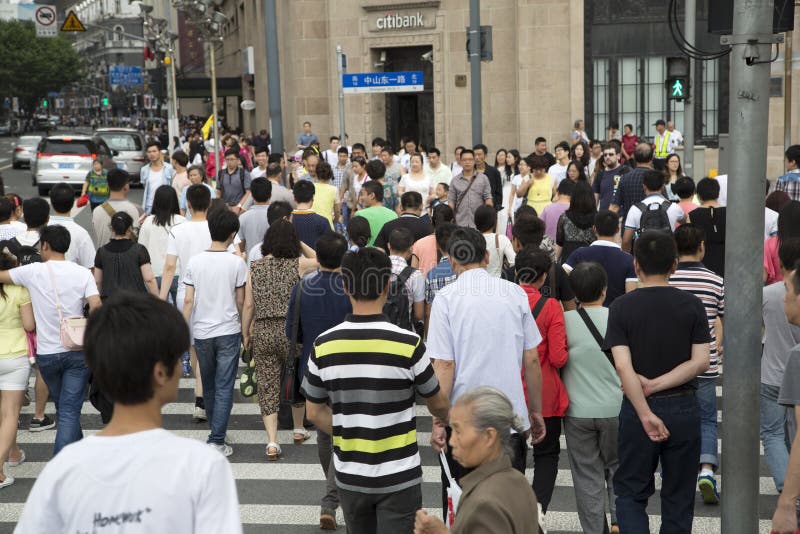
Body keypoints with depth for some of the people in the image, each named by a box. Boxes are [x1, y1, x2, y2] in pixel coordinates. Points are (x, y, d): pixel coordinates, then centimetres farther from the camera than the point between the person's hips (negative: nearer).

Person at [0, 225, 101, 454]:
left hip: (47, 353, 1)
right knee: (70, 411, 0)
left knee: (63, 407, 21)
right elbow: (96, 307, -15)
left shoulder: (33, 272, -6)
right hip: (77, 351, -1)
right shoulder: (82, 273, -6)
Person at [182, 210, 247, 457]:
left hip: (201, 332, 3)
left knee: (208, 385, 19)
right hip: (228, 332, -3)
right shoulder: (236, 262, -8)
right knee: (224, 388, 0)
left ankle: (215, 432, 34)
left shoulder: (195, 261, -2)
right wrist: (245, 329, 14)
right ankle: (217, 440, -5)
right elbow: (240, 301, -2)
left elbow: (188, 300, -3)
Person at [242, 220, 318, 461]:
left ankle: (272, 442, -2)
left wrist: (245, 334, 11)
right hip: (290, 330, -1)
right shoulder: (297, 265, -4)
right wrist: (299, 242, 14)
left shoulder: (255, 267, 2)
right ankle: (298, 429, 34)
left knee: (267, 386, 5)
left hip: (262, 332, 1)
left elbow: (248, 305, 2)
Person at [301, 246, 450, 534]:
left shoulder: (323, 346, -8)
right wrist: (447, 417, 22)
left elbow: (315, 413, 3)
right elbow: (438, 405, -1)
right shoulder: (408, 344, -16)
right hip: (398, 477, -3)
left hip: (349, 476, 4)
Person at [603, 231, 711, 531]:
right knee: (679, 497, 14)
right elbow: (700, 362, -10)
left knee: (630, 492, 11)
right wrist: (657, 385, -10)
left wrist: (646, 415, -17)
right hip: (683, 408, 2)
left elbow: (623, 366, -16)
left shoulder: (622, 307, -7)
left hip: (638, 409, -1)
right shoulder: (692, 305, -2)